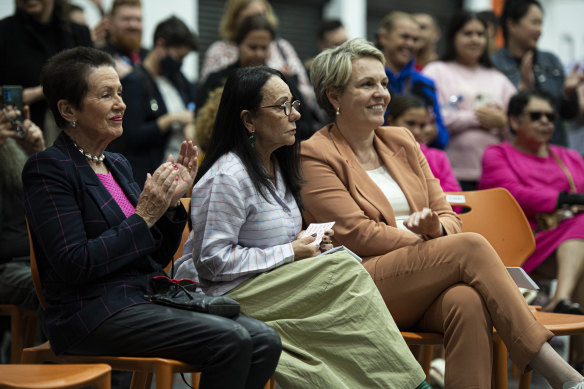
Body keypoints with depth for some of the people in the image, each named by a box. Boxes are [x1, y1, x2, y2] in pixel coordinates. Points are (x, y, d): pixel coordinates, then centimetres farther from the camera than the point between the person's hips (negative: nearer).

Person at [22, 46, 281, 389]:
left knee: (265, 340, -12)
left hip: (148, 297, 8)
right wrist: (144, 216, -15)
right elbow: (73, 264, -17)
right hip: (92, 313, -8)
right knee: (233, 341, -24)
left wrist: (171, 203, 2)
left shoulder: (118, 165, 18)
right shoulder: (48, 168, -7)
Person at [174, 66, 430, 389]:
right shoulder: (227, 178, -14)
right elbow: (213, 261, -20)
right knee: (345, 269, -23)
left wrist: (308, 243, 6)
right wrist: (289, 253, -15)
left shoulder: (276, 166, 16)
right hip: (223, 295, -9)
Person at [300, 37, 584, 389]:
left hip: (421, 293, 5)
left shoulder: (402, 141, 21)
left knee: (468, 301, -32)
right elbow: (356, 235, -9)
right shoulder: (314, 156, 1)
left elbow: (448, 216, 17)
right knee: (472, 246, -26)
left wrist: (435, 228, -9)